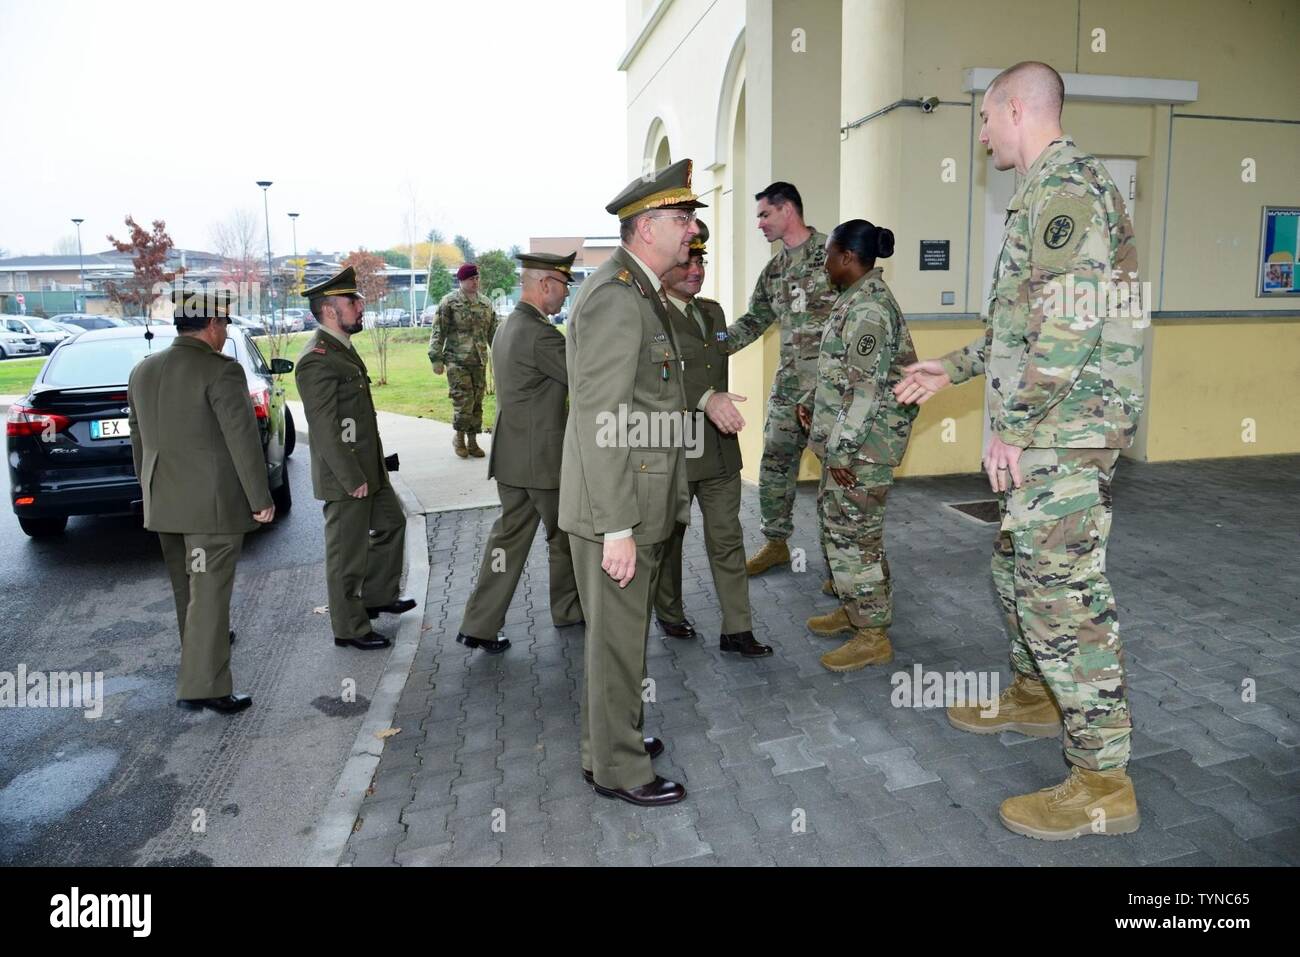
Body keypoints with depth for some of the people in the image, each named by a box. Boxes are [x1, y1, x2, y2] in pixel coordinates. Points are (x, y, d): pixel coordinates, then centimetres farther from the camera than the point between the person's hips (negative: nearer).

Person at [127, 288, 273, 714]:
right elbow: (243, 439, -18)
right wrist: (261, 499, -12)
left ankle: (202, 642, 45)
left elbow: (139, 437, 15)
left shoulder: (143, 371, 8)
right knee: (208, 590, -3)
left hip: (163, 502, 8)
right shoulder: (220, 370, -16)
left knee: (186, 585, 23)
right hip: (212, 503, -7)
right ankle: (203, 686, -1)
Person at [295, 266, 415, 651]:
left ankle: (378, 595, 39)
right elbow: (325, 429, -23)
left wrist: (370, 469, 18)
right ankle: (349, 627, 18)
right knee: (347, 552, 3)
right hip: (344, 476, -10)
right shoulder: (317, 360, -21)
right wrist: (352, 479, -20)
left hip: (368, 466, 10)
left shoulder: (343, 348, 10)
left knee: (391, 523, 23)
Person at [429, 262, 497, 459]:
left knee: (477, 403, 7)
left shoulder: (485, 303, 11)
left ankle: (472, 441, 19)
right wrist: (436, 359, -11)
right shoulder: (449, 302, -4)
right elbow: (438, 332, -6)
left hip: (479, 362, 5)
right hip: (457, 361, -5)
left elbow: (493, 332, 18)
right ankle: (458, 437, 13)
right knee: (463, 401, -9)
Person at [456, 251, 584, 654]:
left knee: (510, 534, 12)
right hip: (543, 458, -8)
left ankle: (479, 625, 11)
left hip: (510, 455, 9)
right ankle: (567, 608, 30)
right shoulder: (541, 335, -20)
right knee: (565, 535, 12)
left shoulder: (507, 327, 11)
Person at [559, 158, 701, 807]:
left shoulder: (639, 292, 13)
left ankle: (610, 739, 39)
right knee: (617, 640, 5)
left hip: (638, 505, 10)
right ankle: (618, 768, 22)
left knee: (618, 631, 22)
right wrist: (616, 529, -23)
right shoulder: (614, 296, -19)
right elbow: (598, 423, -24)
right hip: (616, 509, -10)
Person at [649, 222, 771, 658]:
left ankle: (737, 629, 13)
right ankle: (670, 615, 33)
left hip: (719, 449, 6)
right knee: (667, 538, 13)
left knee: (727, 539, 6)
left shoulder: (713, 311, 12)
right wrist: (706, 399, -36)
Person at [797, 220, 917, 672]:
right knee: (835, 519, 19)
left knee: (854, 532, -3)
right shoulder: (858, 300, 13)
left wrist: (841, 449, -22)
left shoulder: (867, 308, -19)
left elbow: (867, 388, -23)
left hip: (863, 443, -10)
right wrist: (812, 402, 24)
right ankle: (853, 609, 33)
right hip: (847, 437, 10)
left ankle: (873, 635, 8)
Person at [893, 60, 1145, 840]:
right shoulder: (1052, 189, 18)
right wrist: (953, 367, 24)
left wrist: (1009, 424, -19)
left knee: (1062, 591, -7)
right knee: (1021, 566, 21)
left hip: (1067, 429, -11)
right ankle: (1034, 698, 39)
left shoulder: (1065, 185, -15)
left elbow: (1070, 321, -24)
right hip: (1049, 430, 11)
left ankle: (1104, 782, 3)